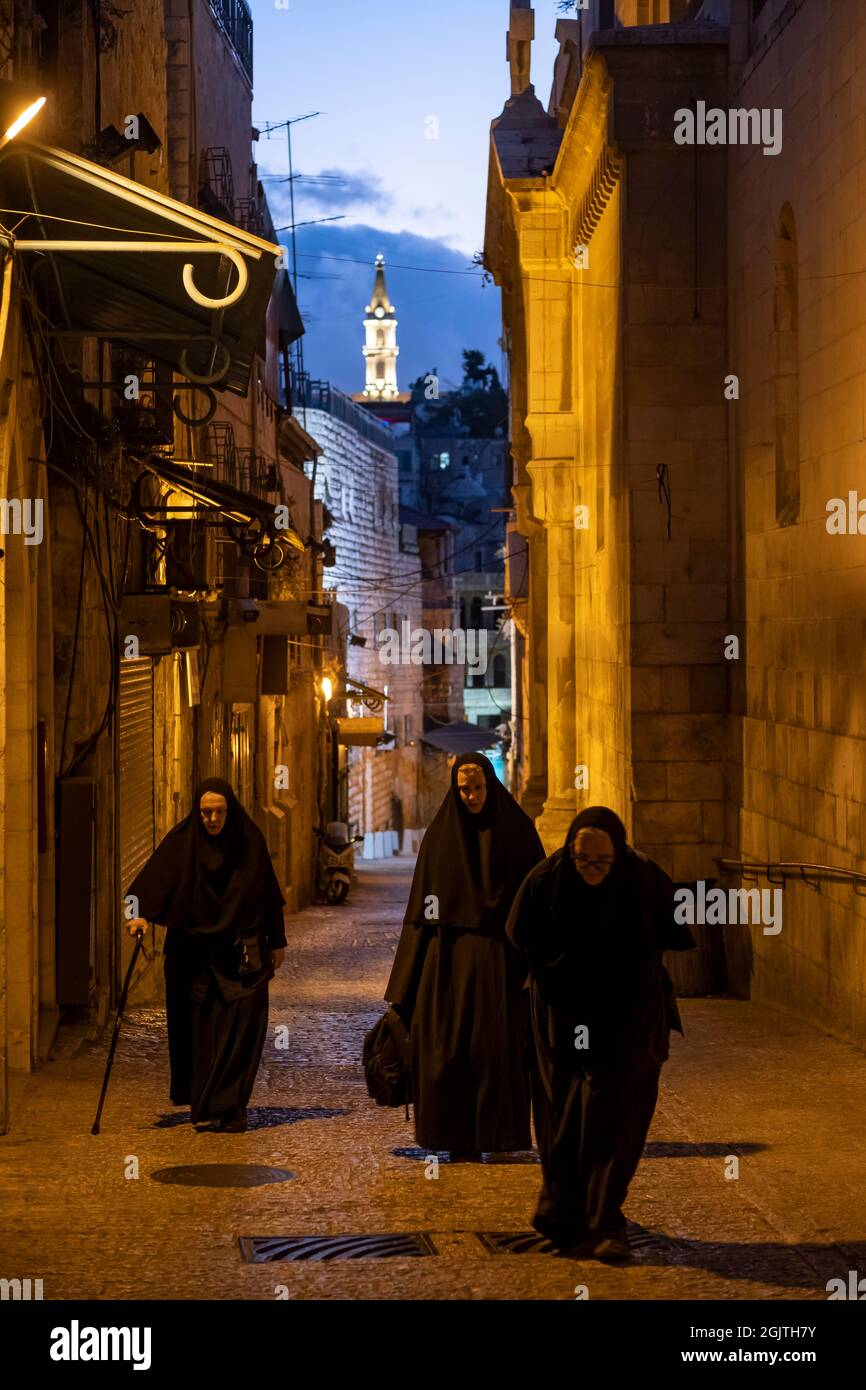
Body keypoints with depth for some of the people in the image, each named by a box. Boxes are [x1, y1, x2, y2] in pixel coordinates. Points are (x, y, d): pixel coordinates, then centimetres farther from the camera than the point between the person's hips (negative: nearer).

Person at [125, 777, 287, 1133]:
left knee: (241, 1029, -7)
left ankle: (230, 1106, -4)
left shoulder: (250, 840, -1)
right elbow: (154, 877, -19)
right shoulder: (182, 841, -5)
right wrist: (140, 913, -37)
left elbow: (269, 893, 6)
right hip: (194, 953, 0)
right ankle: (203, 1103, 15)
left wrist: (277, 942, 10)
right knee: (198, 1029, 4)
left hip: (241, 953, 0)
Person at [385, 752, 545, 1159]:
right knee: (448, 1044, -1)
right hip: (451, 955, 2)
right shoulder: (441, 833, 6)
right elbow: (424, 905, 6)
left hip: (499, 957, -1)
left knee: (497, 1044, -3)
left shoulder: (517, 829, 2)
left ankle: (500, 1134, 6)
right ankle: (456, 1137, 7)